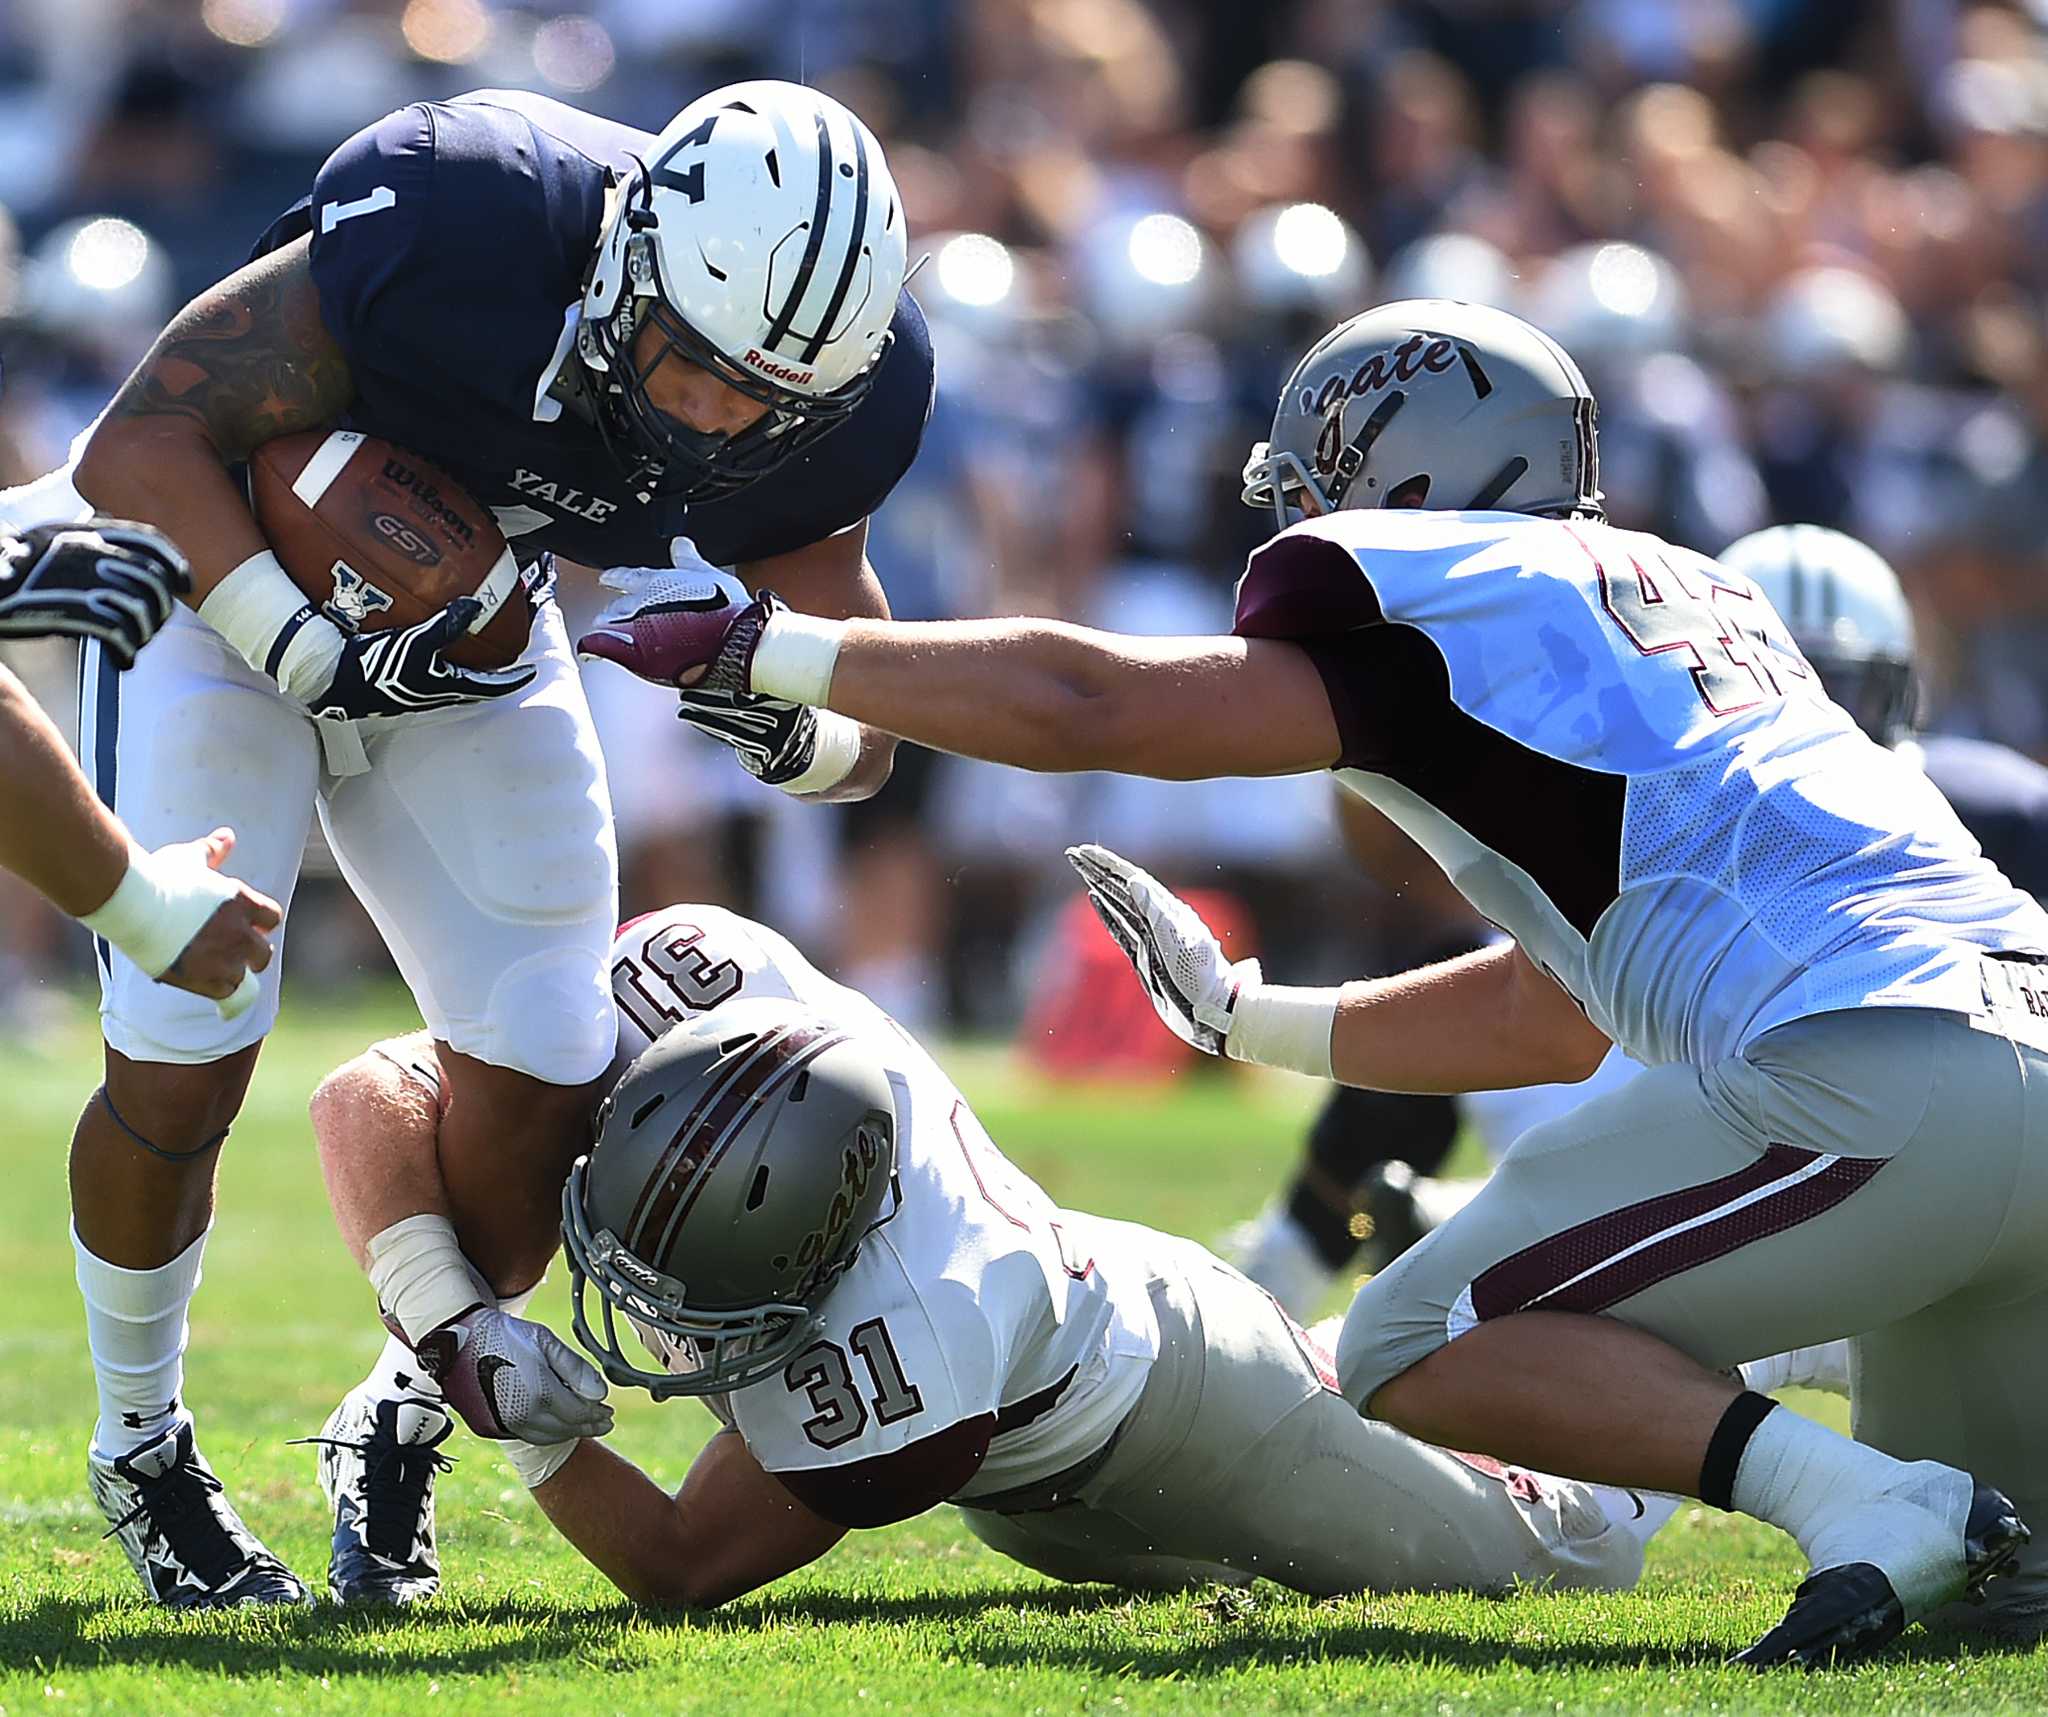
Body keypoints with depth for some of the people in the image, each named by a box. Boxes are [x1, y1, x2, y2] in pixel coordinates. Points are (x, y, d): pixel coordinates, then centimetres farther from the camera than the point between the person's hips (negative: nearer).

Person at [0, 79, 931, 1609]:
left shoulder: (816, 417, -21)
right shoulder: (462, 218, -37)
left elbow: (866, 738, -8)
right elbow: (138, 450, -29)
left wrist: (788, 718, -31)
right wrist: (314, 654, -38)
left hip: (475, 643, 4)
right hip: (228, 576, -4)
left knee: (540, 1089, -4)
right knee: (181, 1068, -12)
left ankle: (400, 1418, 24)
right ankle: (142, 1445, 16)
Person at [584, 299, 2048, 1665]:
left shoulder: (1451, 593, 4)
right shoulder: (1687, 601, 30)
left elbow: (1087, 706, -3)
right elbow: (1554, 1018, 36)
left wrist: (761, 645, 6)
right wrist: (1244, 1016, 42)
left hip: (1885, 1086, -8)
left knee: (1417, 1353, 3)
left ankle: (1860, 1498, -14)